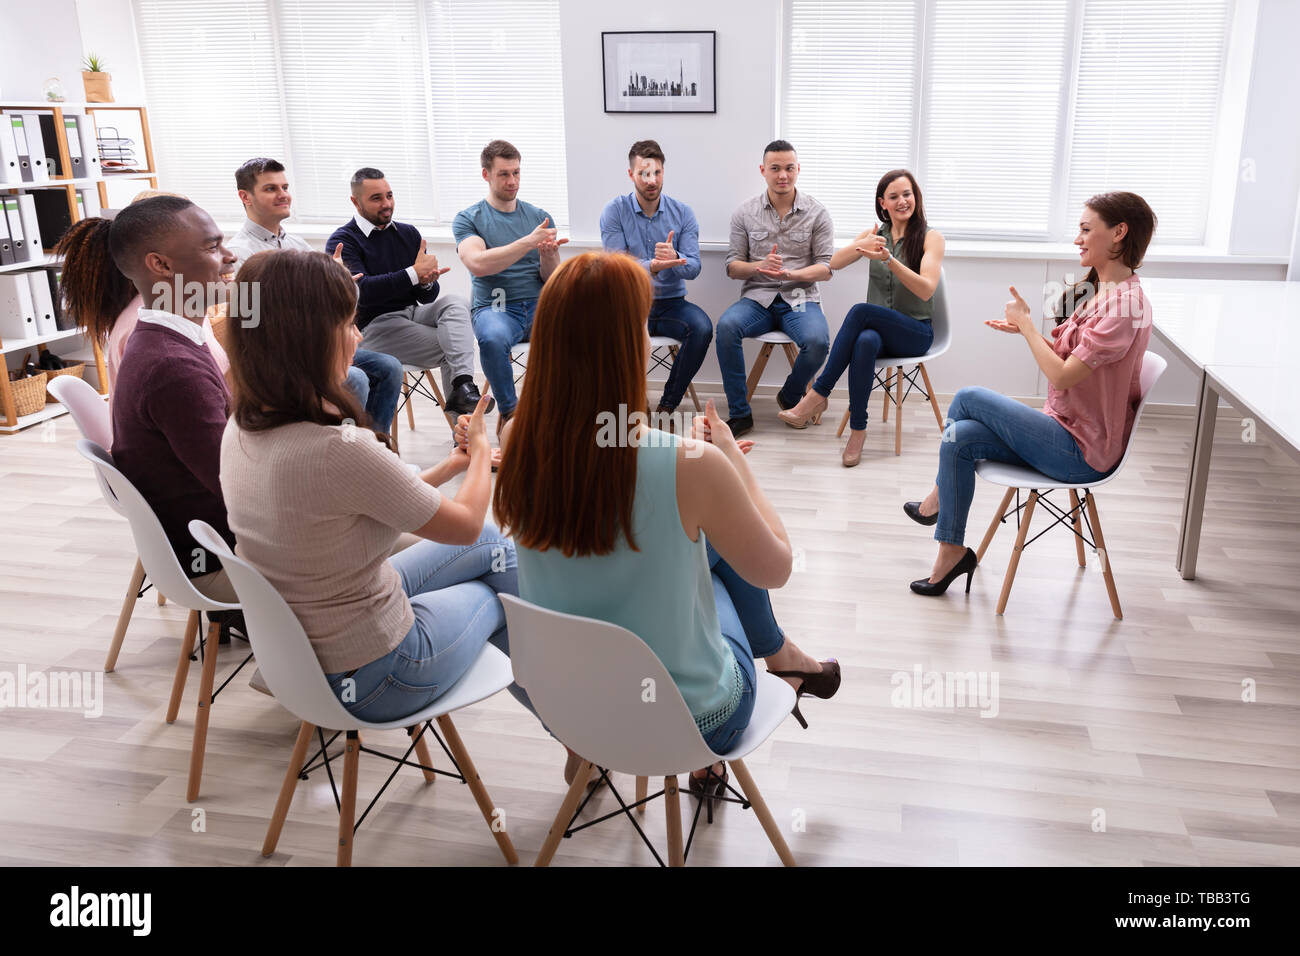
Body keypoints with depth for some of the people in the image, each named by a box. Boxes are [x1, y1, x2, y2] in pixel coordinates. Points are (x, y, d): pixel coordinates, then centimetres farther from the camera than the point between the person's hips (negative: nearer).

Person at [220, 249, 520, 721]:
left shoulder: (240, 430, -7)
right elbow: (466, 523, -17)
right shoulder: (339, 451, -34)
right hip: (368, 678, -7)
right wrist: (480, 448, 3)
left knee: (492, 545, 21)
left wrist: (449, 466, 13)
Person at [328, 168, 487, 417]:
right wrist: (414, 274, -23)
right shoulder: (342, 241, -4)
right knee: (447, 347, -24)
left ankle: (463, 385, -41)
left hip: (412, 312, 5)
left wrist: (427, 282, -15)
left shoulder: (408, 233, 14)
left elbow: (427, 298, 10)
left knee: (454, 303, -25)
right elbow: (362, 290, -22)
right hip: (373, 326, -5)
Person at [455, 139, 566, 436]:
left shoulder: (540, 217, 16)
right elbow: (478, 264, -15)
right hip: (495, 307, -3)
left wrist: (547, 254, -14)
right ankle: (509, 411, -14)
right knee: (493, 339, -39)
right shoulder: (468, 219, 6)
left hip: (540, 305, 3)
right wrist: (528, 242, -20)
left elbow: (552, 279, 10)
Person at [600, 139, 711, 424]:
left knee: (702, 327, -30)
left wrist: (674, 259, -30)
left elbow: (693, 267, -5)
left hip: (671, 304, 2)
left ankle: (668, 404, -11)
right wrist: (652, 267, -31)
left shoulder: (683, 213, 4)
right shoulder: (614, 212, -1)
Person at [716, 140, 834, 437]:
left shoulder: (817, 213, 4)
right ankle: (739, 413, -21)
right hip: (757, 297, 1)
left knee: (818, 341, -33)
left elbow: (826, 267, 1)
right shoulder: (745, 212, 7)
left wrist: (790, 273, -18)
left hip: (800, 298, -1)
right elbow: (732, 266, 5)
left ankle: (790, 396, 1)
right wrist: (760, 266, -16)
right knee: (726, 326, -32)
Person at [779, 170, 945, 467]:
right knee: (865, 342, -37)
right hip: (877, 329, 3)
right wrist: (862, 245, -27)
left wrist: (888, 259, -29)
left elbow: (926, 290, -16)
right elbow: (834, 263, -5)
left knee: (860, 310, -34)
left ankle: (818, 394, -30)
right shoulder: (875, 234, 11)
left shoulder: (931, 238, -2)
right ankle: (857, 429, -32)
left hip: (915, 332, -3)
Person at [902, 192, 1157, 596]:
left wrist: (1027, 323, -13)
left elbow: (1062, 375, -24)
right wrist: (1025, 330, 1)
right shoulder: (1099, 289, 10)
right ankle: (951, 552, 3)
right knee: (959, 438, -8)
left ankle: (939, 497, 9)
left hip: (1082, 451, -9)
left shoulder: (1125, 304, -22)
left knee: (968, 398, -13)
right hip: (1065, 428, 9)